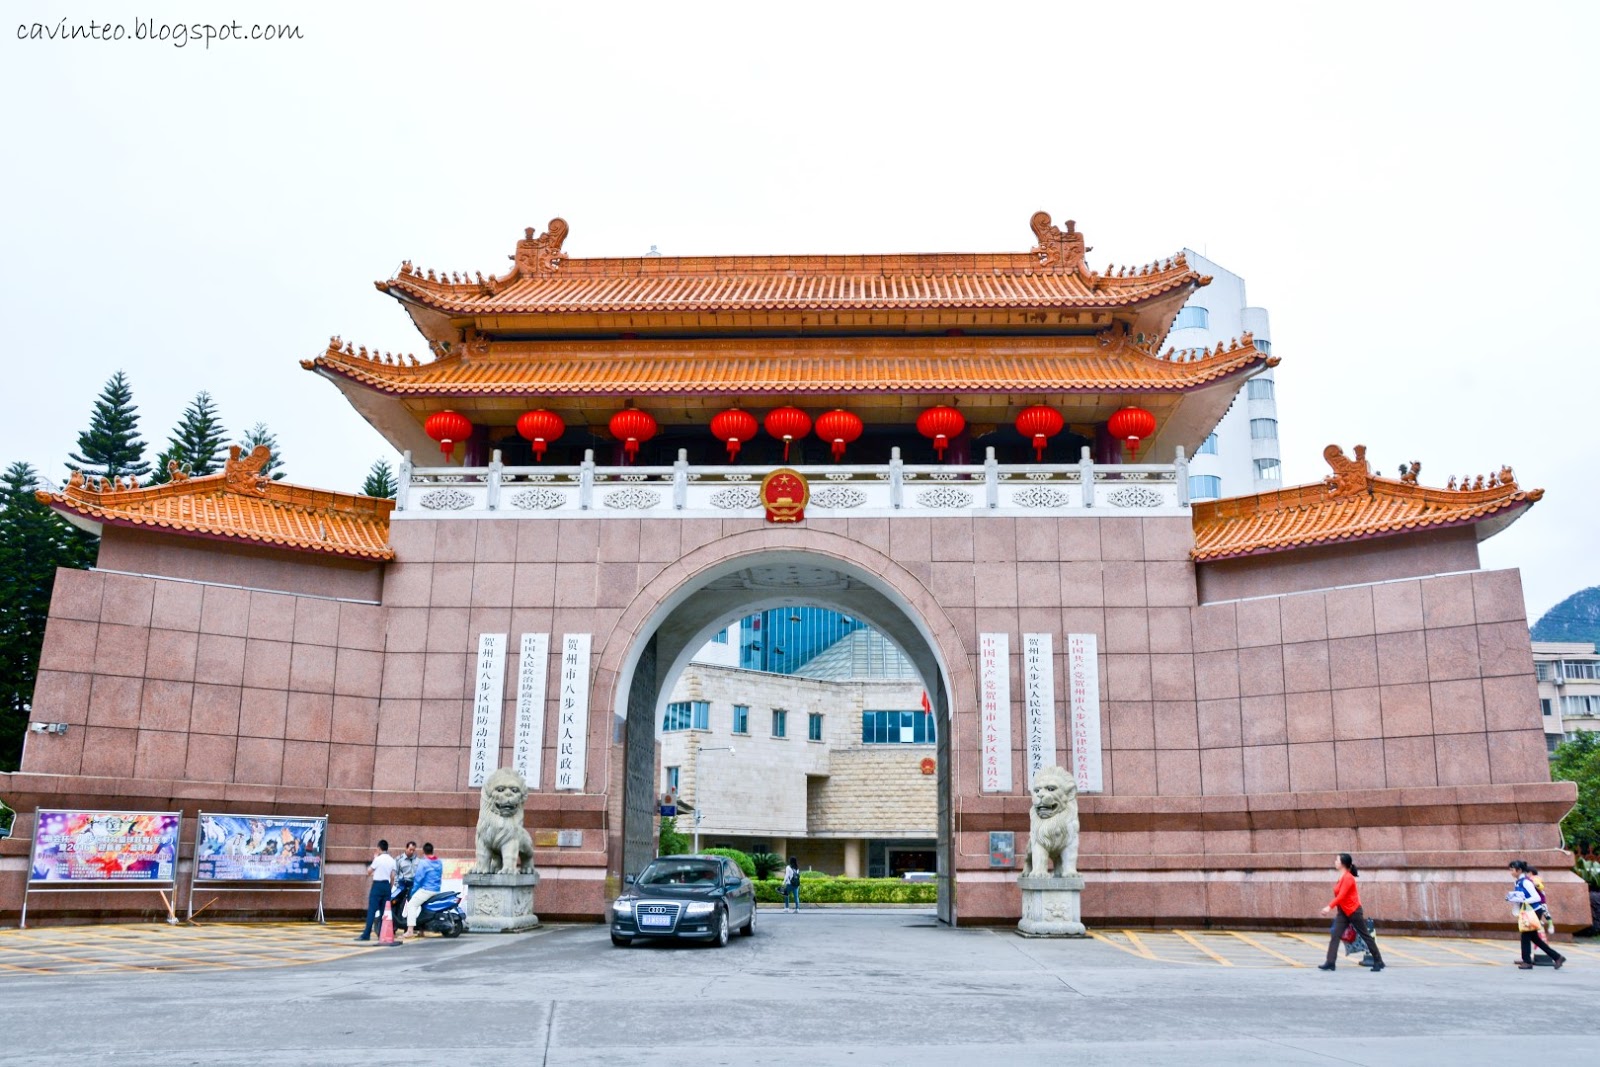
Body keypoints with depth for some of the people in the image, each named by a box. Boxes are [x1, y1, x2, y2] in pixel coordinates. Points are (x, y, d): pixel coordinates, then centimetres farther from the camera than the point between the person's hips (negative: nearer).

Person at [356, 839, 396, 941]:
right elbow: (392, 877, 8)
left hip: (377, 885, -5)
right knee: (384, 911, 8)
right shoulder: (392, 860, 7)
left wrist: (374, 858, 7)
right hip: (387, 885, 5)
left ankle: (366, 934, -10)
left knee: (372, 910, -6)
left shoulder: (378, 859, -10)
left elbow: (369, 871, 0)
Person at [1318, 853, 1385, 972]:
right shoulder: (1342, 877, 9)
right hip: (1343, 912, 8)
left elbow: (1341, 896, -26)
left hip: (1353, 911, -8)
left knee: (1366, 935, 5)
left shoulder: (1348, 878, -18)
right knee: (1334, 935, -4)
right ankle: (1330, 963, -10)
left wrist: (1329, 907, -33)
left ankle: (1378, 961, 19)